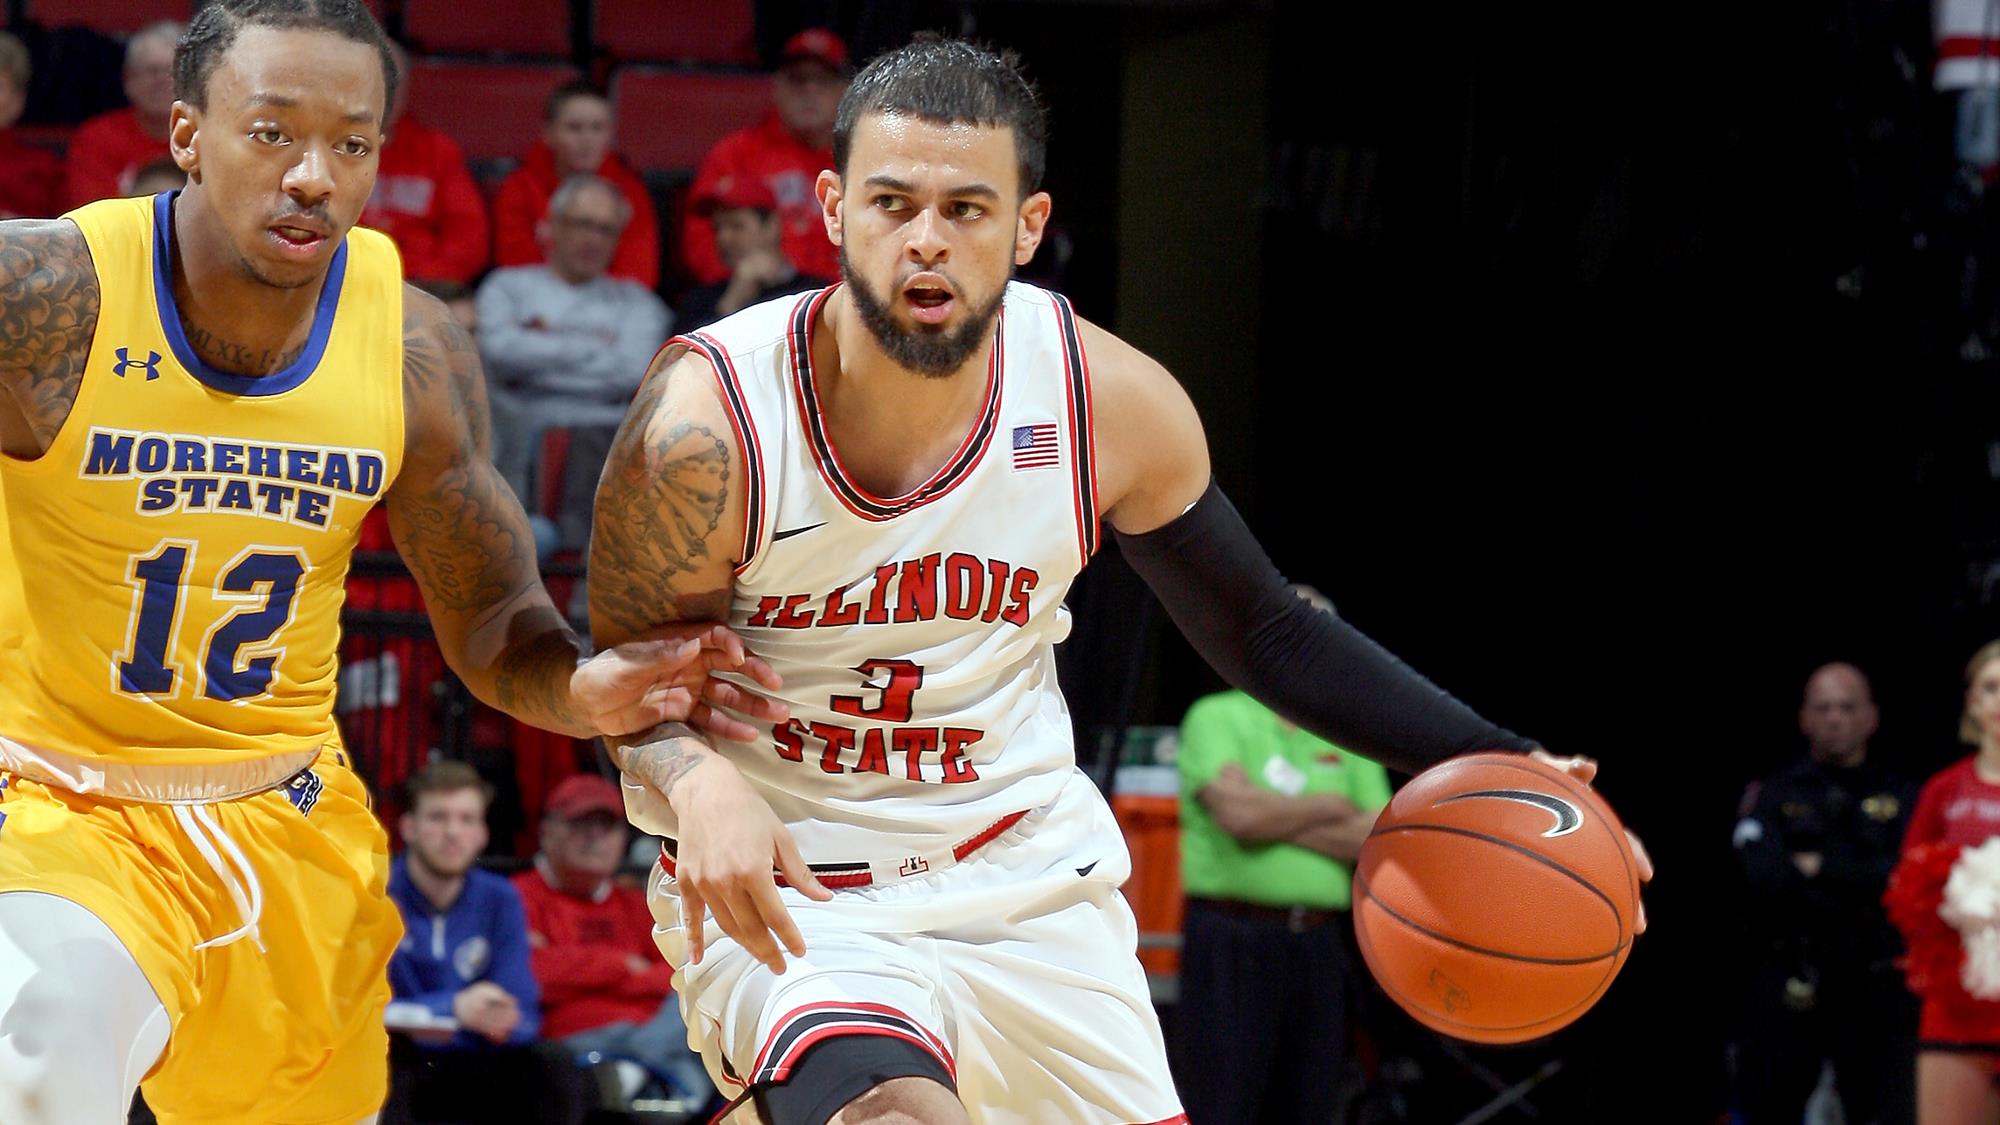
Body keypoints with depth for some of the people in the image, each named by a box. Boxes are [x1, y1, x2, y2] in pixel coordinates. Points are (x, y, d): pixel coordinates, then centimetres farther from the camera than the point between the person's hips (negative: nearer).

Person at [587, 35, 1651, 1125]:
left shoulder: (1113, 401, -8)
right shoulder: (709, 419, -18)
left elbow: (1264, 633, 5)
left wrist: (1493, 764, -5)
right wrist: (698, 784, -32)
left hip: (1032, 884, 5)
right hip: (787, 894, -5)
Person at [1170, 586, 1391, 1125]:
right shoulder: (1217, 717, 3)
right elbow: (1239, 812, -14)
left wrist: (1277, 819, -6)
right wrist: (1329, 809, 0)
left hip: (1320, 944, 5)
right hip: (1232, 938, -5)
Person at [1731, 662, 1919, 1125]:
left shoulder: (1901, 797, 10)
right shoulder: (1771, 795, 8)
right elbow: (1765, 878, -8)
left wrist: (1821, 870, -6)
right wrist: (1860, 891, -9)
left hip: (1877, 988, 0)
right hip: (1789, 989, 0)